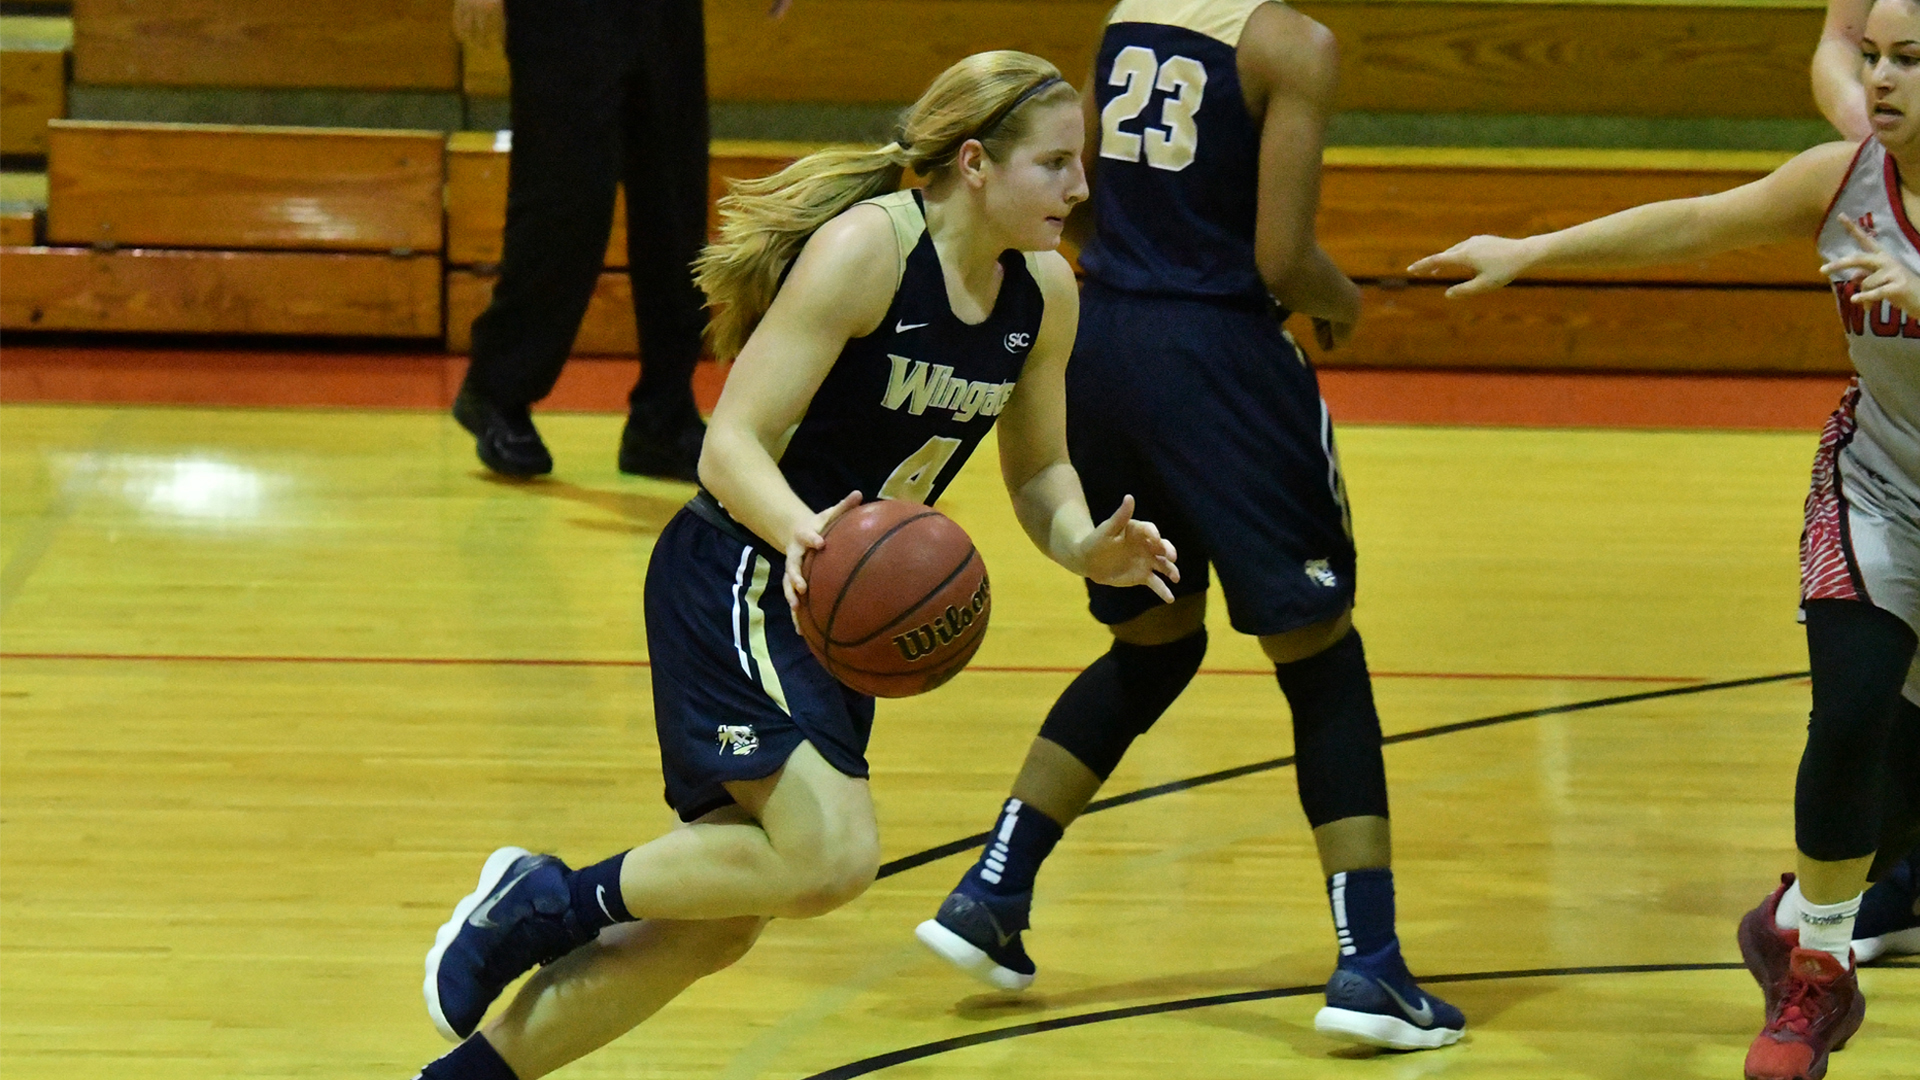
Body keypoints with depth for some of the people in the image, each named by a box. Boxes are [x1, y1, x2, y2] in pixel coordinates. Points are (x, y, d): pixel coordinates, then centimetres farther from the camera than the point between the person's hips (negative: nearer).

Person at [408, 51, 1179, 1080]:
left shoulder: (1044, 292, 2)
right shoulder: (864, 249, -20)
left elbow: (1038, 467, 15)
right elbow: (731, 447, -22)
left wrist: (1085, 546, -7)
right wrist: (800, 533, -42)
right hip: (735, 582, -8)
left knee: (712, 929, 7)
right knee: (831, 854, -25)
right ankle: (547, 901, -6)